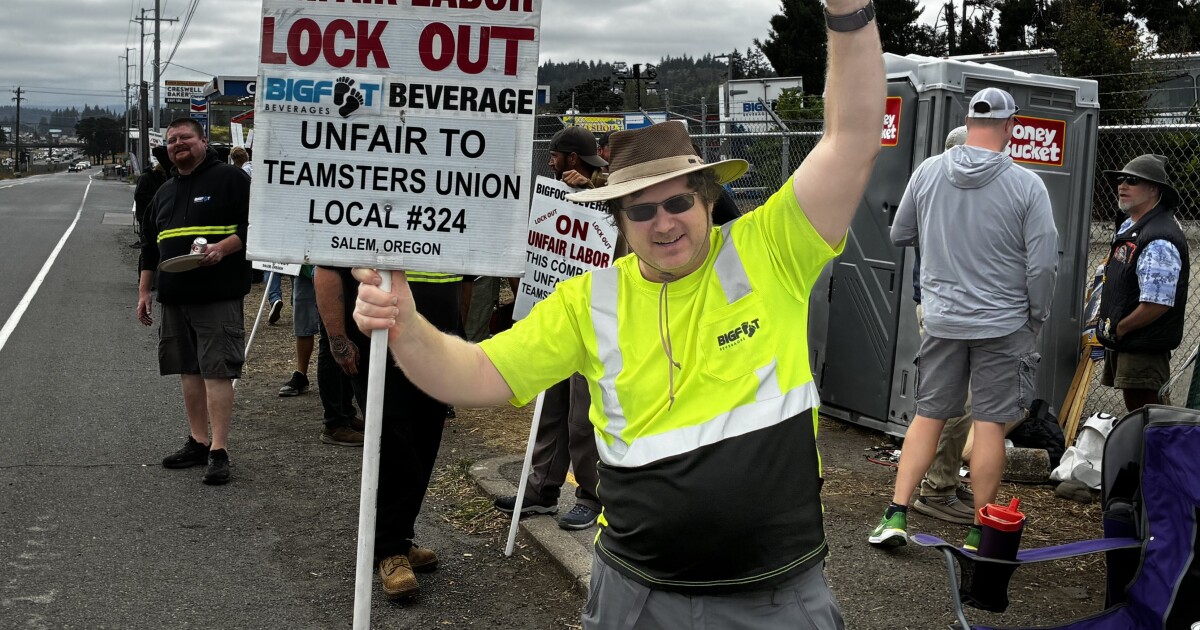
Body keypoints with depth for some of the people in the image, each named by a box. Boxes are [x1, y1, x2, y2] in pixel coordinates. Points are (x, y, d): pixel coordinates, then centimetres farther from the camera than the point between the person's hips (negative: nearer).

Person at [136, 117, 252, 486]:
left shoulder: (230, 178, 0)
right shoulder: (165, 192, 21)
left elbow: (254, 225, -8)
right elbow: (150, 247, 25)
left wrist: (223, 248, -23)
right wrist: (144, 292, 21)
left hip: (218, 296, -7)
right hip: (174, 298, 7)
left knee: (217, 370, -9)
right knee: (189, 370, 10)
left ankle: (219, 450, -8)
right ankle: (198, 442, 19)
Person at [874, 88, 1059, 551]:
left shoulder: (927, 172, -2)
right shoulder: (1026, 186, -12)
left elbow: (899, 235, 10)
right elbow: (1044, 264, -11)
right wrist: (1037, 317, 4)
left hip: (941, 317, 3)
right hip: (1003, 324, -3)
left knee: (928, 416, 12)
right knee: (990, 425, 5)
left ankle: (896, 515, 9)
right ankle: (980, 534, 13)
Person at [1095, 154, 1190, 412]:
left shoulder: (1160, 241, -22)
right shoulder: (1129, 226, 11)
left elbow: (1157, 304, -27)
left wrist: (1118, 329, -14)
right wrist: (1107, 324, 13)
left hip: (1144, 351, -10)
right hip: (1125, 343, 10)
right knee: (1135, 412, 17)